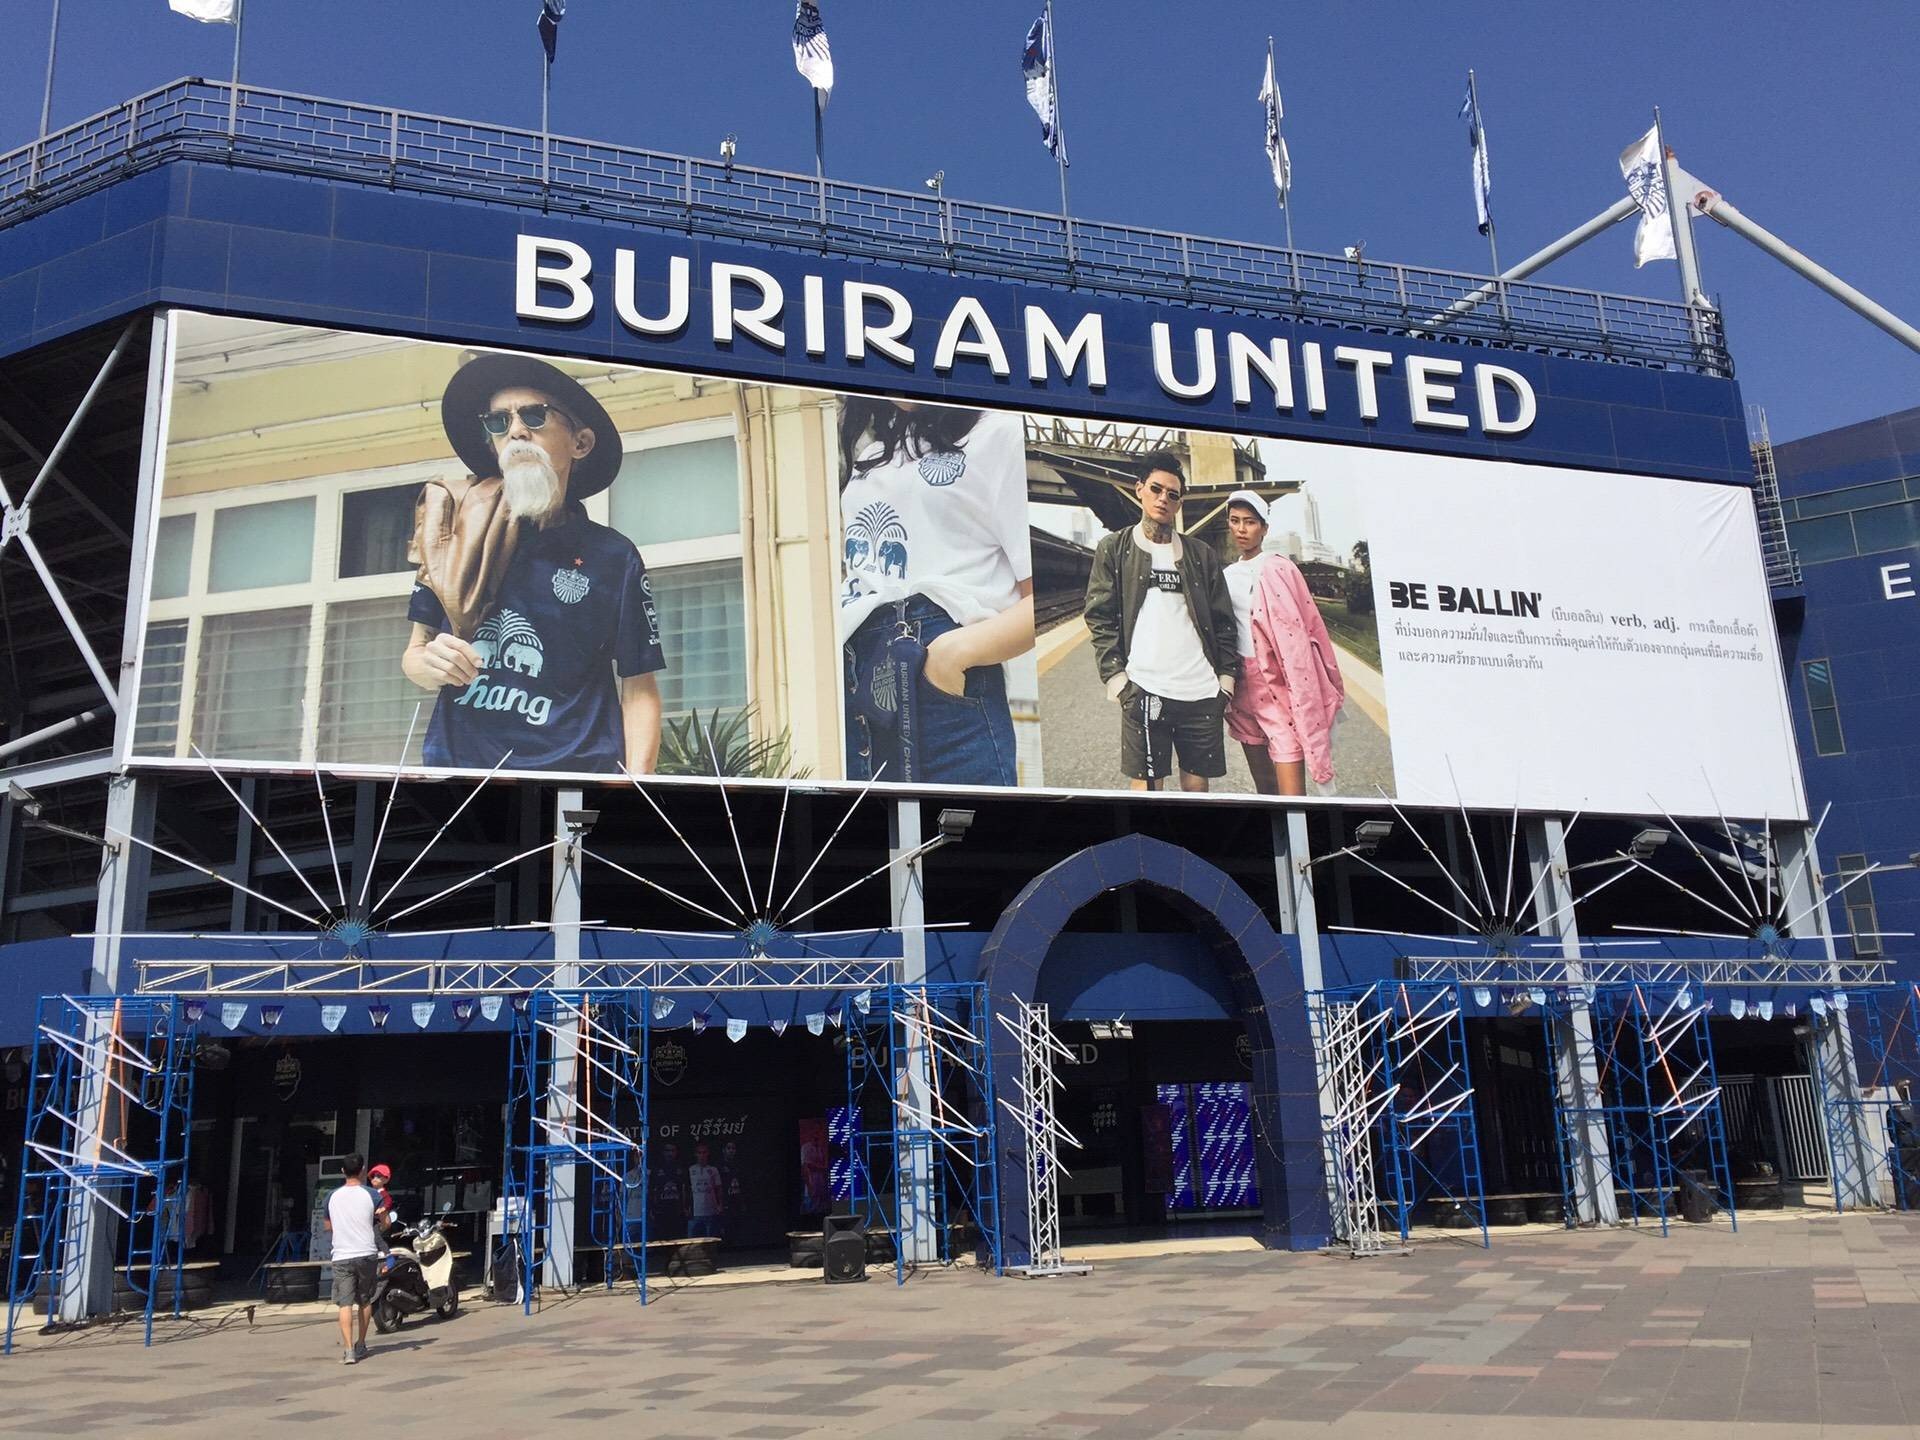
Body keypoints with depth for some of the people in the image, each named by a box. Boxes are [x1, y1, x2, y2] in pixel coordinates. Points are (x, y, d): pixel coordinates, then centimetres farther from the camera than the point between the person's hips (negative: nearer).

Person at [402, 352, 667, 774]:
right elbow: (415, 652, 16)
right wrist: (430, 665, -6)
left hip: (574, 771, -3)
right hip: (456, 761, 3)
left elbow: (639, 689, 4)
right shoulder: (460, 532, 9)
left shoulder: (614, 557, 4)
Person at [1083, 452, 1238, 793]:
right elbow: (1100, 619, 3)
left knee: (1197, 784, 5)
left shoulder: (1202, 555, 16)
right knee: (1146, 785, -2)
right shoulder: (1113, 549, 9)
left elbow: (1222, 622, 14)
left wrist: (1226, 679, 4)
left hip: (1202, 693, 3)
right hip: (1143, 690, -2)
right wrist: (1116, 677, -7)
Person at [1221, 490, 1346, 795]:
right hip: (1244, 686, 7)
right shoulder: (1228, 575, 13)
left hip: (1280, 686, -6)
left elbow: (1297, 635, -12)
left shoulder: (1278, 570, -6)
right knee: (1264, 787, 13)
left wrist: (1302, 697, -17)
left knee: (1291, 794, -12)